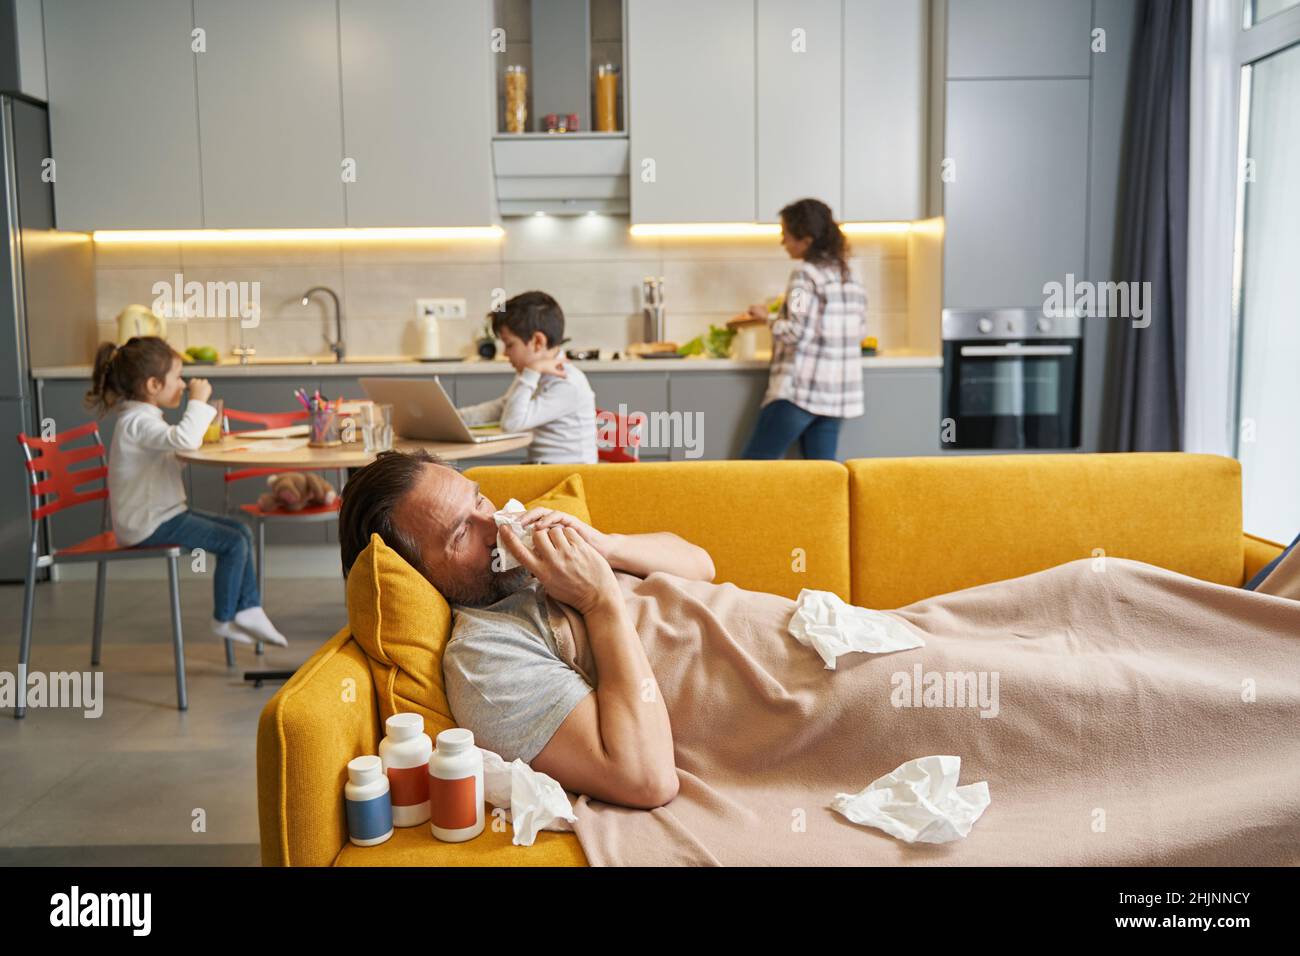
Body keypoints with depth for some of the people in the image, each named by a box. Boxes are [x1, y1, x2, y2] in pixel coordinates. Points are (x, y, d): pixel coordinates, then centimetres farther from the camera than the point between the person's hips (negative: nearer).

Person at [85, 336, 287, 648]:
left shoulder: (143, 417, 15)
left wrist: (203, 435, 7)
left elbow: (175, 456, 24)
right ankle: (224, 620, 2)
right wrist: (199, 401, -24)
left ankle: (248, 611, 10)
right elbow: (184, 439, -38)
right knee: (233, 543, -15)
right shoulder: (137, 422, -20)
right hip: (149, 524, -11)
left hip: (163, 514, 11)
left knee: (242, 531, 8)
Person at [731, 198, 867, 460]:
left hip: (800, 391, -8)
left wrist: (766, 318, -1)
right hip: (837, 393, 8)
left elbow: (794, 332, -19)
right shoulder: (847, 274, 12)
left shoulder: (806, 274, -10)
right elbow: (859, 330, 15)